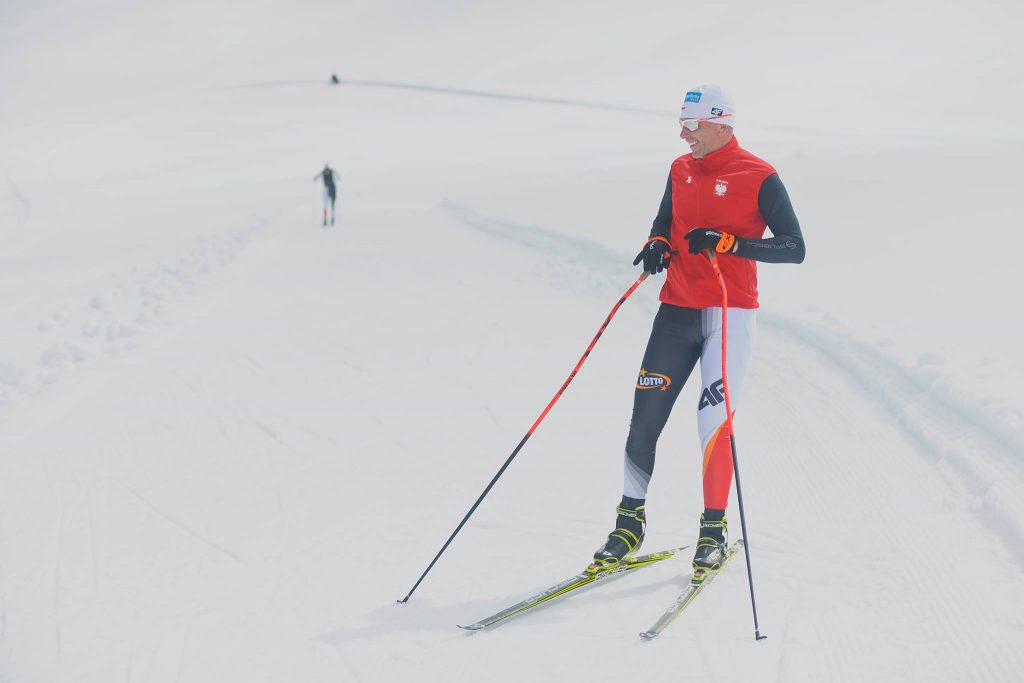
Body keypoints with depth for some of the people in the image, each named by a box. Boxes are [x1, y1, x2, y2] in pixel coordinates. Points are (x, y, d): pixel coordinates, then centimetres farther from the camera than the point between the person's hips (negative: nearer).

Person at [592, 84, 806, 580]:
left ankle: (714, 531, 11)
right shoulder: (680, 171, 9)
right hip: (677, 310, 5)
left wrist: (727, 243, -21)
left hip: (730, 315, -5)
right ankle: (630, 522, 15)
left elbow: (794, 248, -11)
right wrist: (658, 244, 1)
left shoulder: (758, 177, -8)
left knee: (713, 423, -7)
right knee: (645, 418, 1)